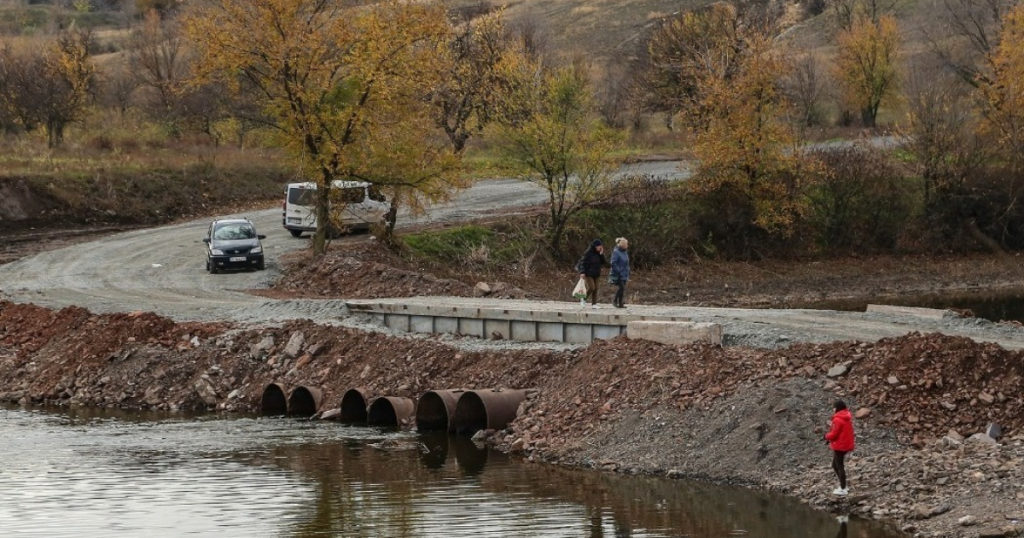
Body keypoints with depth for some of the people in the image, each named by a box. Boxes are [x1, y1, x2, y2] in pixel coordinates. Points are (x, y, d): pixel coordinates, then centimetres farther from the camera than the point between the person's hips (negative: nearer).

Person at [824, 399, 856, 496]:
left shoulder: (837, 420, -22)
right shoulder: (848, 418, 7)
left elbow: (834, 434, -21)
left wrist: (827, 436, 1)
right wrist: (830, 437, 8)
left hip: (839, 446, -9)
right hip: (846, 445, 9)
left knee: (839, 466, 1)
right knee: (835, 465, 20)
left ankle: (843, 489, 7)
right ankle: (843, 486, 24)